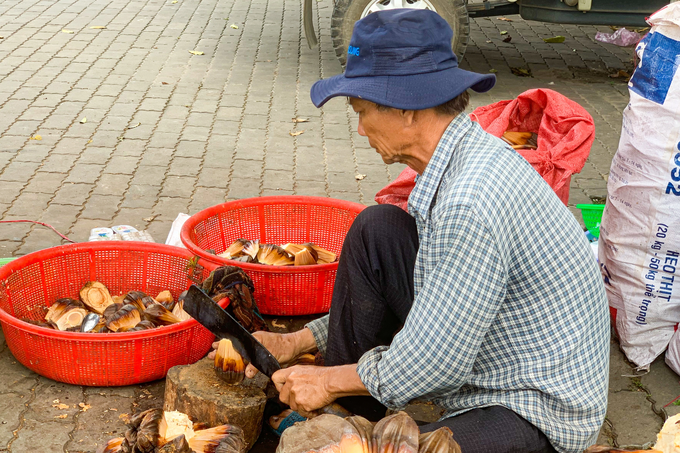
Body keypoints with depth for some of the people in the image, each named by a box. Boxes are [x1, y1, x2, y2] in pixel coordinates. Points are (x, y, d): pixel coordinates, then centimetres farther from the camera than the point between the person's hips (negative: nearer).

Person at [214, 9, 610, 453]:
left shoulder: (469, 207, -30)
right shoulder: (465, 156, 2)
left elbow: (431, 365, -25)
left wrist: (329, 380, -7)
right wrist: (300, 341, 10)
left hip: (540, 414, -9)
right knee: (376, 230, 0)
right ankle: (344, 417, 8)